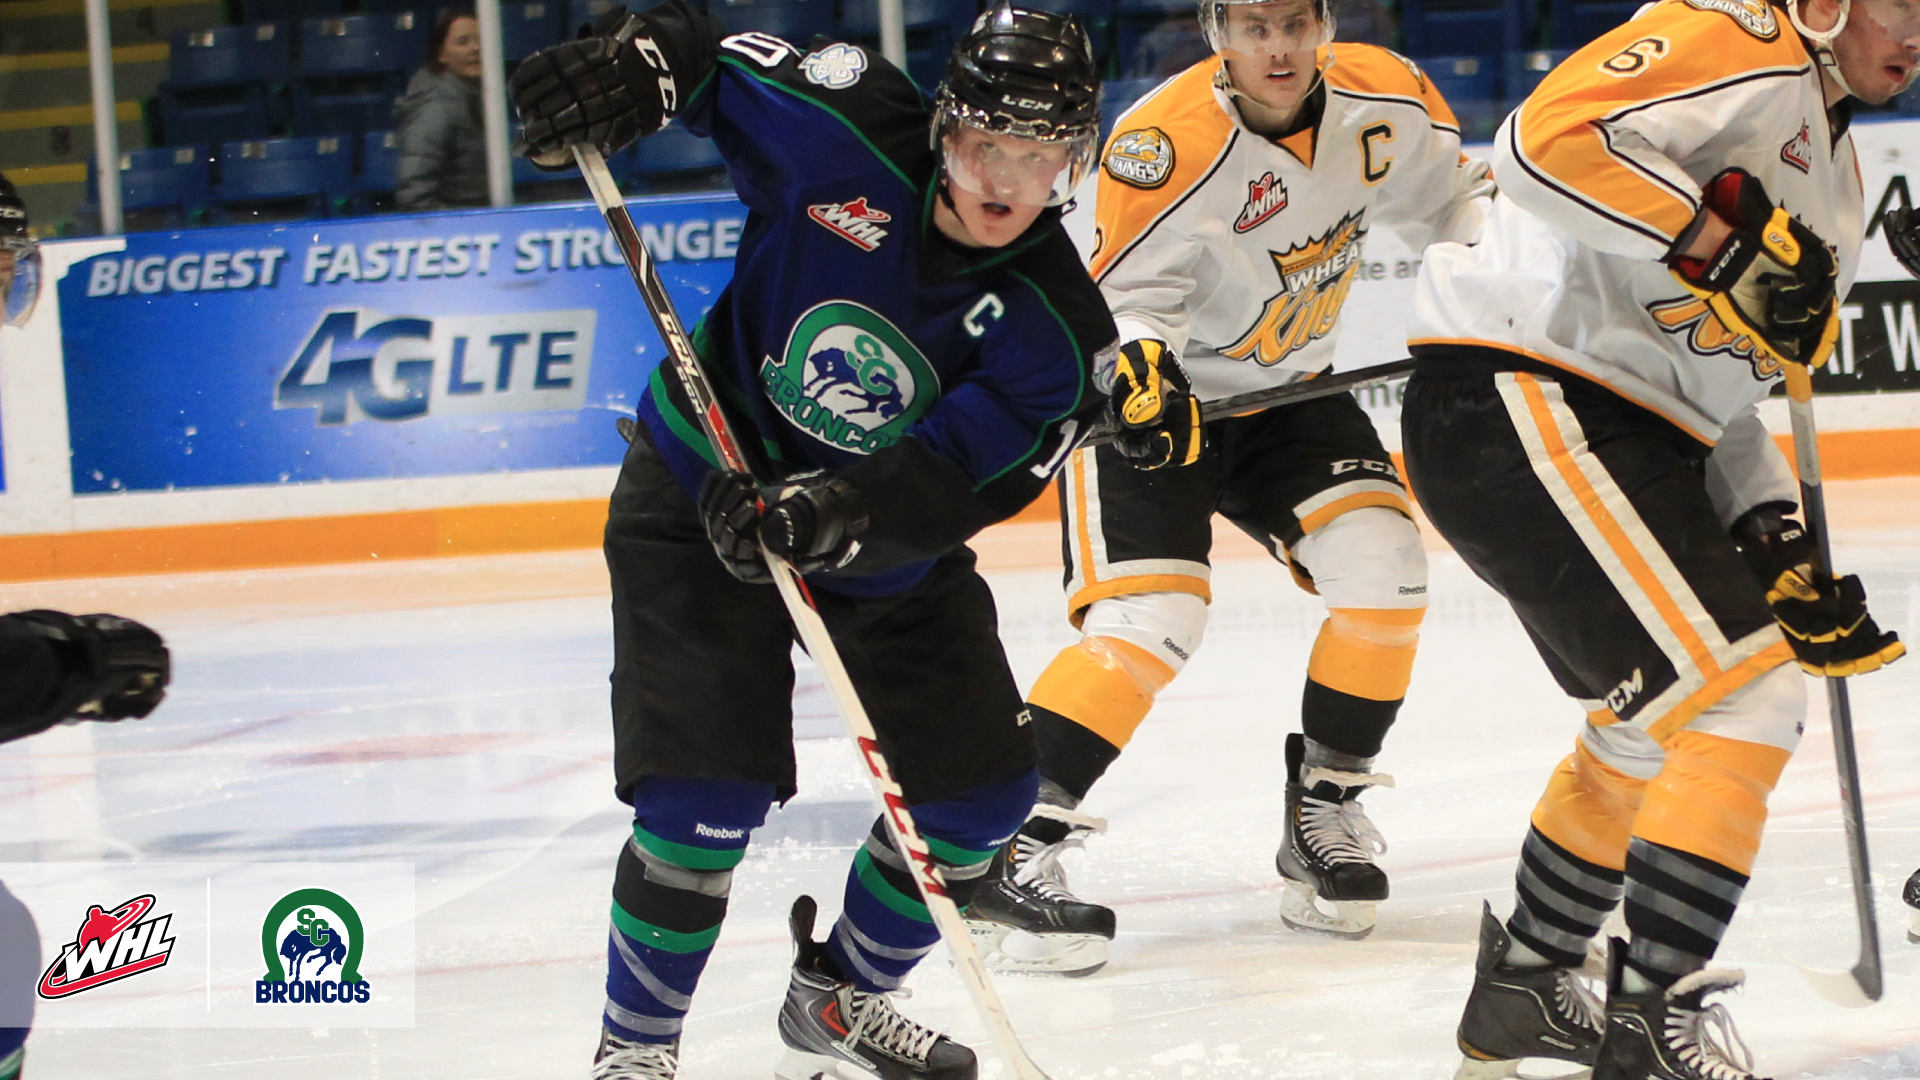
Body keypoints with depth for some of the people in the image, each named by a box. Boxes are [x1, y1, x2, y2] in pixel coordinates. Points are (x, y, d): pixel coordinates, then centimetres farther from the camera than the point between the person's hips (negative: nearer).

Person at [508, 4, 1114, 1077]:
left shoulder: (1056, 329, -19)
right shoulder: (848, 137, -21)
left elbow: (947, 490, -29)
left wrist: (831, 519, -46)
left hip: (883, 540, 4)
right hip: (699, 502, -4)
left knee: (983, 783, 2)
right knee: (710, 794, -16)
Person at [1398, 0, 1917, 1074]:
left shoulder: (1834, 178, 22)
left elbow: (1719, 384, 23)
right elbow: (1550, 140, -25)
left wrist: (1778, 542, 10)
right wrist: (1729, 244, -26)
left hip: (1627, 437, 11)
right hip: (1518, 406, -11)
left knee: (1658, 728, 25)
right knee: (1744, 698, -16)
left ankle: (1524, 990, 40)